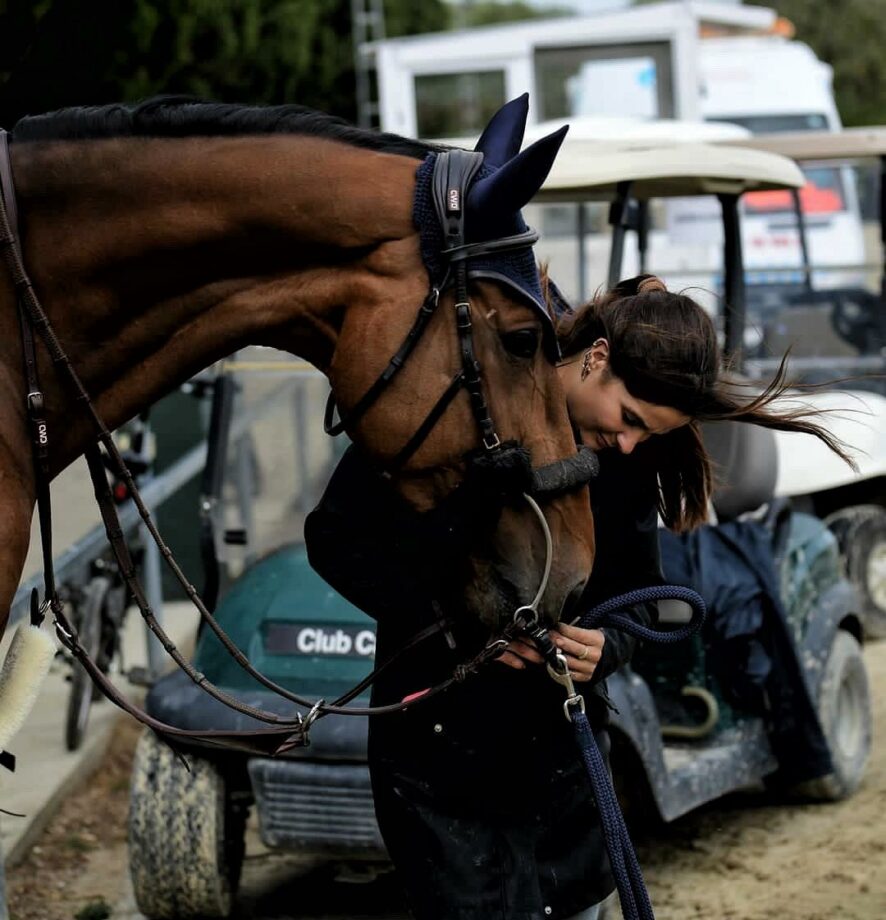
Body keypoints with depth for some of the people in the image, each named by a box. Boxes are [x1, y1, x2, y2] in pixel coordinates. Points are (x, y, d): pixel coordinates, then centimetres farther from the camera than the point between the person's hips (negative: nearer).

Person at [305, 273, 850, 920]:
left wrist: (602, 647, -16)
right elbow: (337, 538, -13)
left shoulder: (631, 459, 2)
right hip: (441, 757, -5)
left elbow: (636, 596, 8)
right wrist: (461, 626, -23)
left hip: (565, 761, 5)